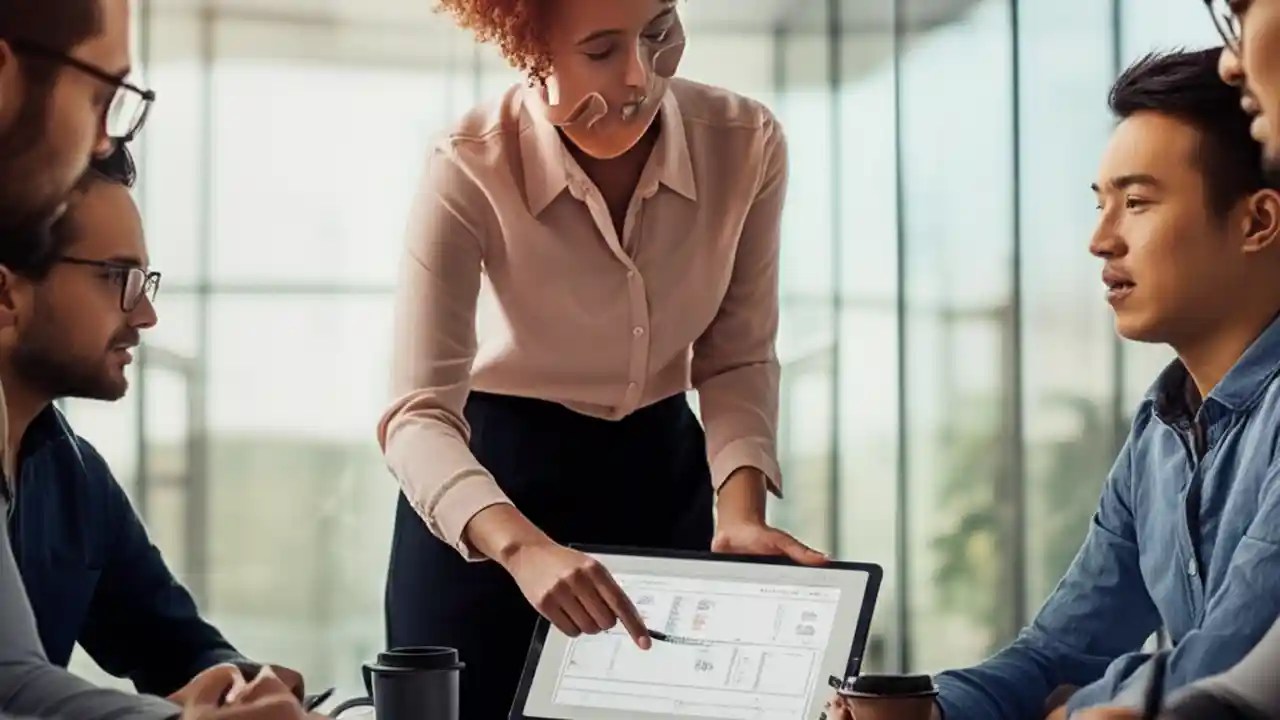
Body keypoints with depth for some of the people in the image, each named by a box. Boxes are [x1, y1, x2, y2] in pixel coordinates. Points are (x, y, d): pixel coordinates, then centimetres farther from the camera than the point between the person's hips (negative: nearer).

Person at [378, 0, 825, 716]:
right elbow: (420, 414, -30)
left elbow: (737, 357, -5)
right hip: (494, 477, -3)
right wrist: (523, 547, -47)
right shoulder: (472, 172, -25)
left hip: (662, 469, 3)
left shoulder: (747, 143, -15)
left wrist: (740, 511, -21)